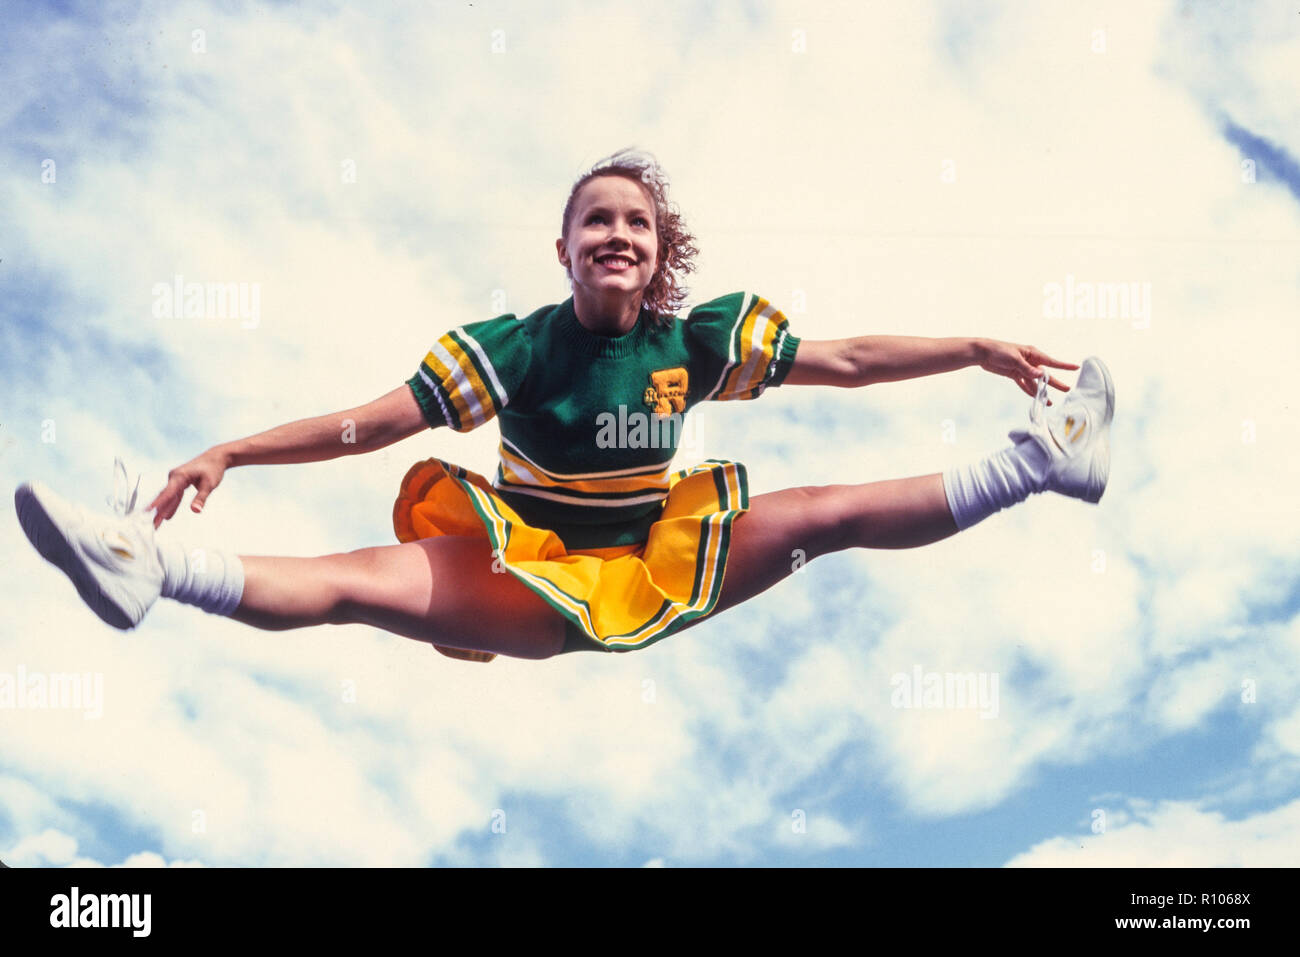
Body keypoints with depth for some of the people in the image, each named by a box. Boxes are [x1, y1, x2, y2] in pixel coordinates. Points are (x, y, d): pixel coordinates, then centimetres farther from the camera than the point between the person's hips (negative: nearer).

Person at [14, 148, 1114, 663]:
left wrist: (979, 349, -3)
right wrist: (231, 453, -23)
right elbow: (377, 420, -15)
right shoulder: (518, 347, -11)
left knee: (833, 512, -5)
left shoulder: (696, 339, -4)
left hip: (659, 570, 3)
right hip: (531, 582, -2)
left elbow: (843, 360, 0)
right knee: (366, 582, -26)